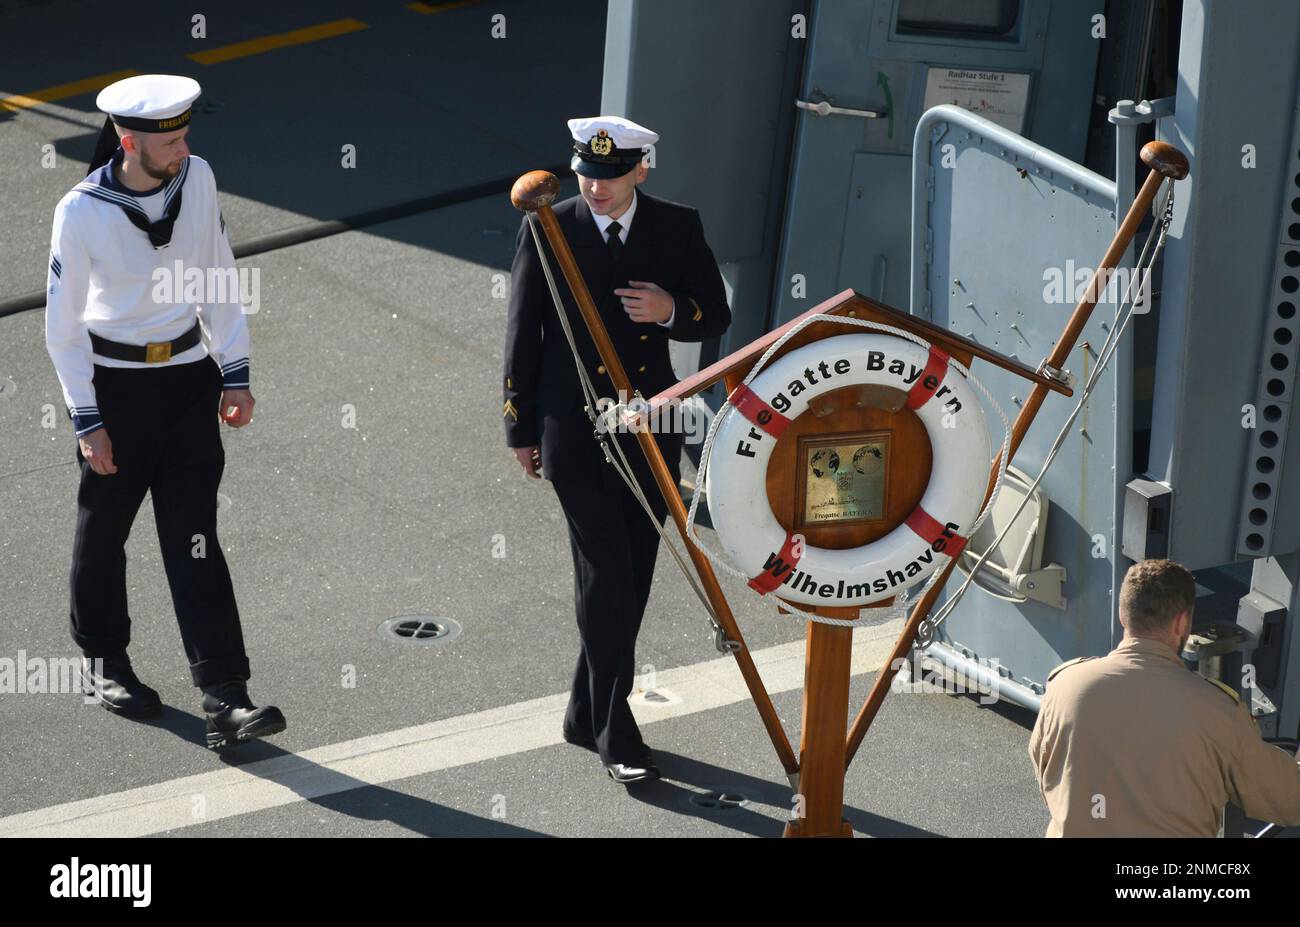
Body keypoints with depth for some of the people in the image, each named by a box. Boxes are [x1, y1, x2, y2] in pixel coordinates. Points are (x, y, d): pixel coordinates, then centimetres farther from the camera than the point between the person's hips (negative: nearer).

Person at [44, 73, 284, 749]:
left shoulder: (197, 179, -5)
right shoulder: (81, 213, -16)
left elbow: (218, 279, 7)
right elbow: (62, 327, -8)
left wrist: (234, 374, 5)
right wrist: (86, 420, -9)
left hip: (190, 376, 3)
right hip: (114, 383, -3)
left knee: (194, 539, -1)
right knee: (104, 529, 12)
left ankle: (224, 697, -5)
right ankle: (102, 660, 35)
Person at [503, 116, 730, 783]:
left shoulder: (678, 228, 1)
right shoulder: (548, 232, -5)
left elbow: (716, 317, 7)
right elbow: (522, 335, 1)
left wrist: (672, 311, -16)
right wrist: (521, 429, 2)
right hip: (575, 432, -3)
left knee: (632, 579, 10)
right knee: (606, 578, -10)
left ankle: (587, 715, 27)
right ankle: (615, 733, -4)